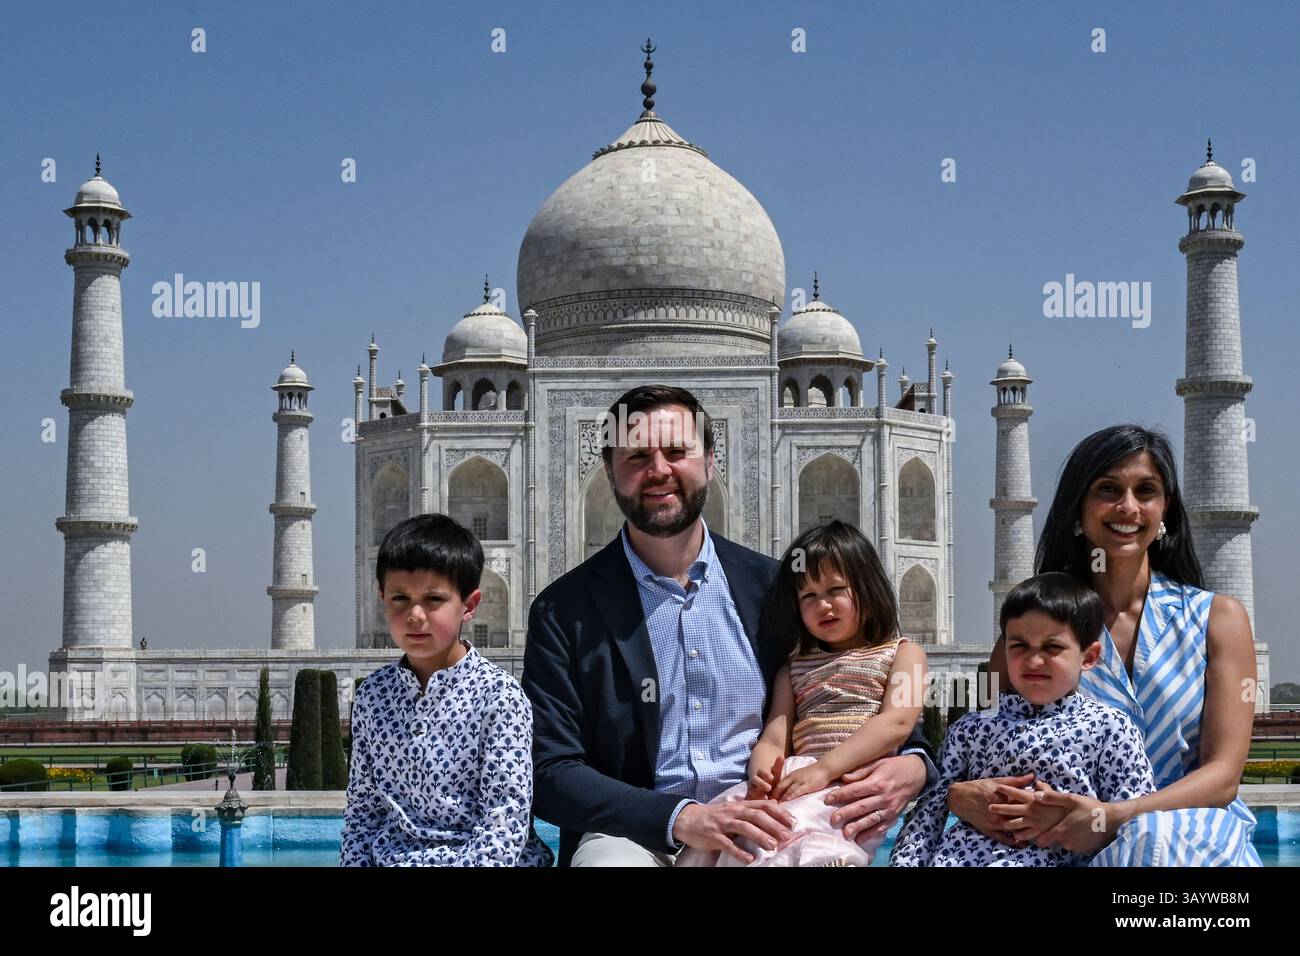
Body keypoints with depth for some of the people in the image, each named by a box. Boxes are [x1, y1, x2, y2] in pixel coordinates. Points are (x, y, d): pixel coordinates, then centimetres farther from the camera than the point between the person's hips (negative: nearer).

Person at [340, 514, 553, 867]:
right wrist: (353, 862, -4)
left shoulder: (500, 696, -11)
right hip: (388, 857, 1)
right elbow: (362, 809, 10)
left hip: (471, 858, -1)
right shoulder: (373, 693, 5)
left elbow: (504, 829, -15)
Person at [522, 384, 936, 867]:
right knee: (608, 856, -35)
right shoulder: (564, 611, 1)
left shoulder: (773, 585, 8)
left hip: (760, 830, 2)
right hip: (638, 837, -2)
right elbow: (551, 773, -5)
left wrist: (911, 765, -11)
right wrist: (682, 818, -22)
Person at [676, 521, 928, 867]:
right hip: (799, 780, 5)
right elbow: (774, 738, 15)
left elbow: (897, 723, -4)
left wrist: (825, 767, -17)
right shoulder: (795, 668, 28)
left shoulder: (902, 654, 14)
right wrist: (761, 774, -12)